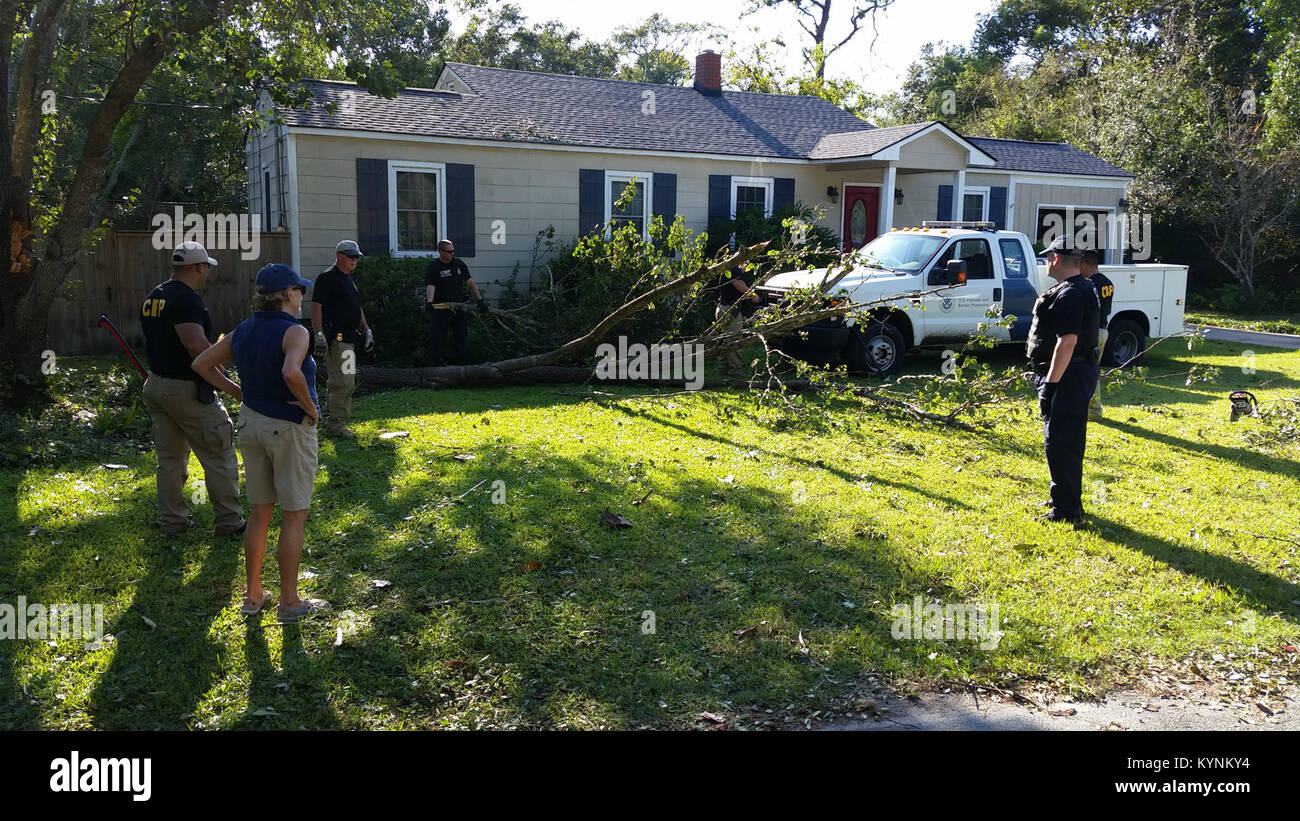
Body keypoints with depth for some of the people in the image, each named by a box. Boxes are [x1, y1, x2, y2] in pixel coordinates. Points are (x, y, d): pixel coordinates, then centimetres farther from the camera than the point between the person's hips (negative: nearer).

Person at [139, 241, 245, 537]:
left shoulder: (152, 297, 11)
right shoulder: (187, 299, -19)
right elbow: (197, 346, -30)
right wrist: (229, 386, -27)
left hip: (155, 385, 9)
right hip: (186, 390, -9)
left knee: (169, 458, 16)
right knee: (219, 457, 1)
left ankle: (172, 521, 23)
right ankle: (229, 521, 7)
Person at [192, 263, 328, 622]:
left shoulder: (242, 331, 4)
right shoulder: (294, 331, -18)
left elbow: (201, 363, 12)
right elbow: (291, 372, -37)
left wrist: (237, 391, 11)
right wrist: (310, 407, -21)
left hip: (251, 422, 7)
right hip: (289, 428, -7)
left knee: (258, 513, 17)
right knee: (293, 517, 5)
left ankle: (253, 595, 26)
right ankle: (289, 601, 13)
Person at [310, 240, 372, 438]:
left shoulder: (350, 279, 19)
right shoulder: (327, 277, -9)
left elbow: (357, 308, 27)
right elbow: (316, 306, -15)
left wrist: (367, 331, 21)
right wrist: (319, 335, -21)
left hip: (348, 337, 10)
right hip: (334, 338, -10)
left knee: (339, 382, 15)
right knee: (344, 383, -11)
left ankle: (331, 421, 25)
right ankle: (336, 425, -5)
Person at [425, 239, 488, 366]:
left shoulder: (459, 263, 8)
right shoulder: (433, 267, -5)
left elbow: (470, 281, 6)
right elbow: (430, 286, -18)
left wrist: (480, 299, -2)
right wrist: (429, 301, -37)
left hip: (459, 307, 4)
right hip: (440, 308, -4)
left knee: (461, 338, 11)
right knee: (436, 339, -6)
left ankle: (463, 363, 20)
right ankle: (435, 365, -1)